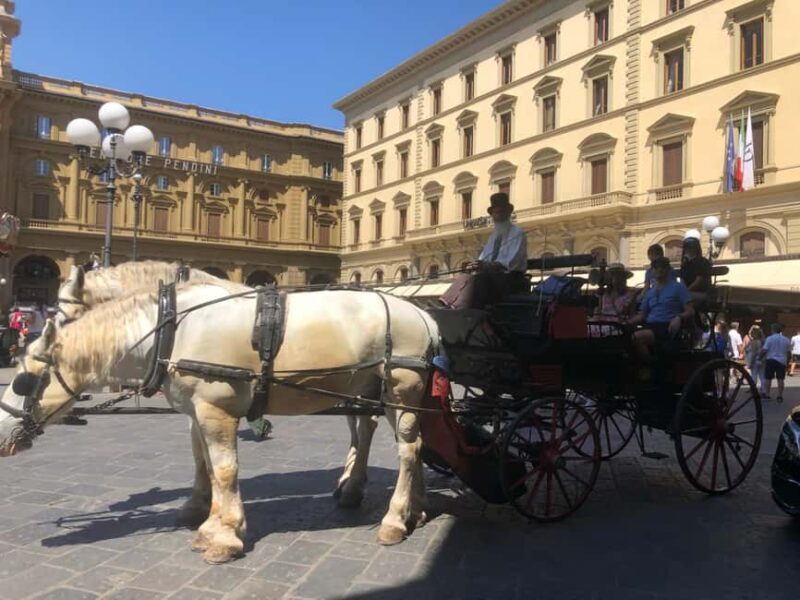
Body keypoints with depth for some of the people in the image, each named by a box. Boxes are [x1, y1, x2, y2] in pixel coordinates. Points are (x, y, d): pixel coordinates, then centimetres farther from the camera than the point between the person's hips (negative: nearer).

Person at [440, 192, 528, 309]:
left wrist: (487, 266, -29)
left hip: (511, 279, -6)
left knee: (479, 279, -33)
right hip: (493, 276, 6)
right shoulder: (493, 236, 21)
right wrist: (477, 266, -13)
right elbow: (483, 259, 12)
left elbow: (510, 262, -15)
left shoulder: (517, 234, -1)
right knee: (464, 277, -19)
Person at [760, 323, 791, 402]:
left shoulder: (769, 338, -8)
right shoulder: (786, 340, 5)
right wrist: (787, 362, 18)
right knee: (780, 379, 5)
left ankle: (767, 395, 13)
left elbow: (764, 350, -13)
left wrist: (760, 357, 3)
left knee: (768, 379, 7)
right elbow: (789, 352, 8)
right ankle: (780, 396, 6)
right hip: (782, 361, 3)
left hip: (771, 360, -3)